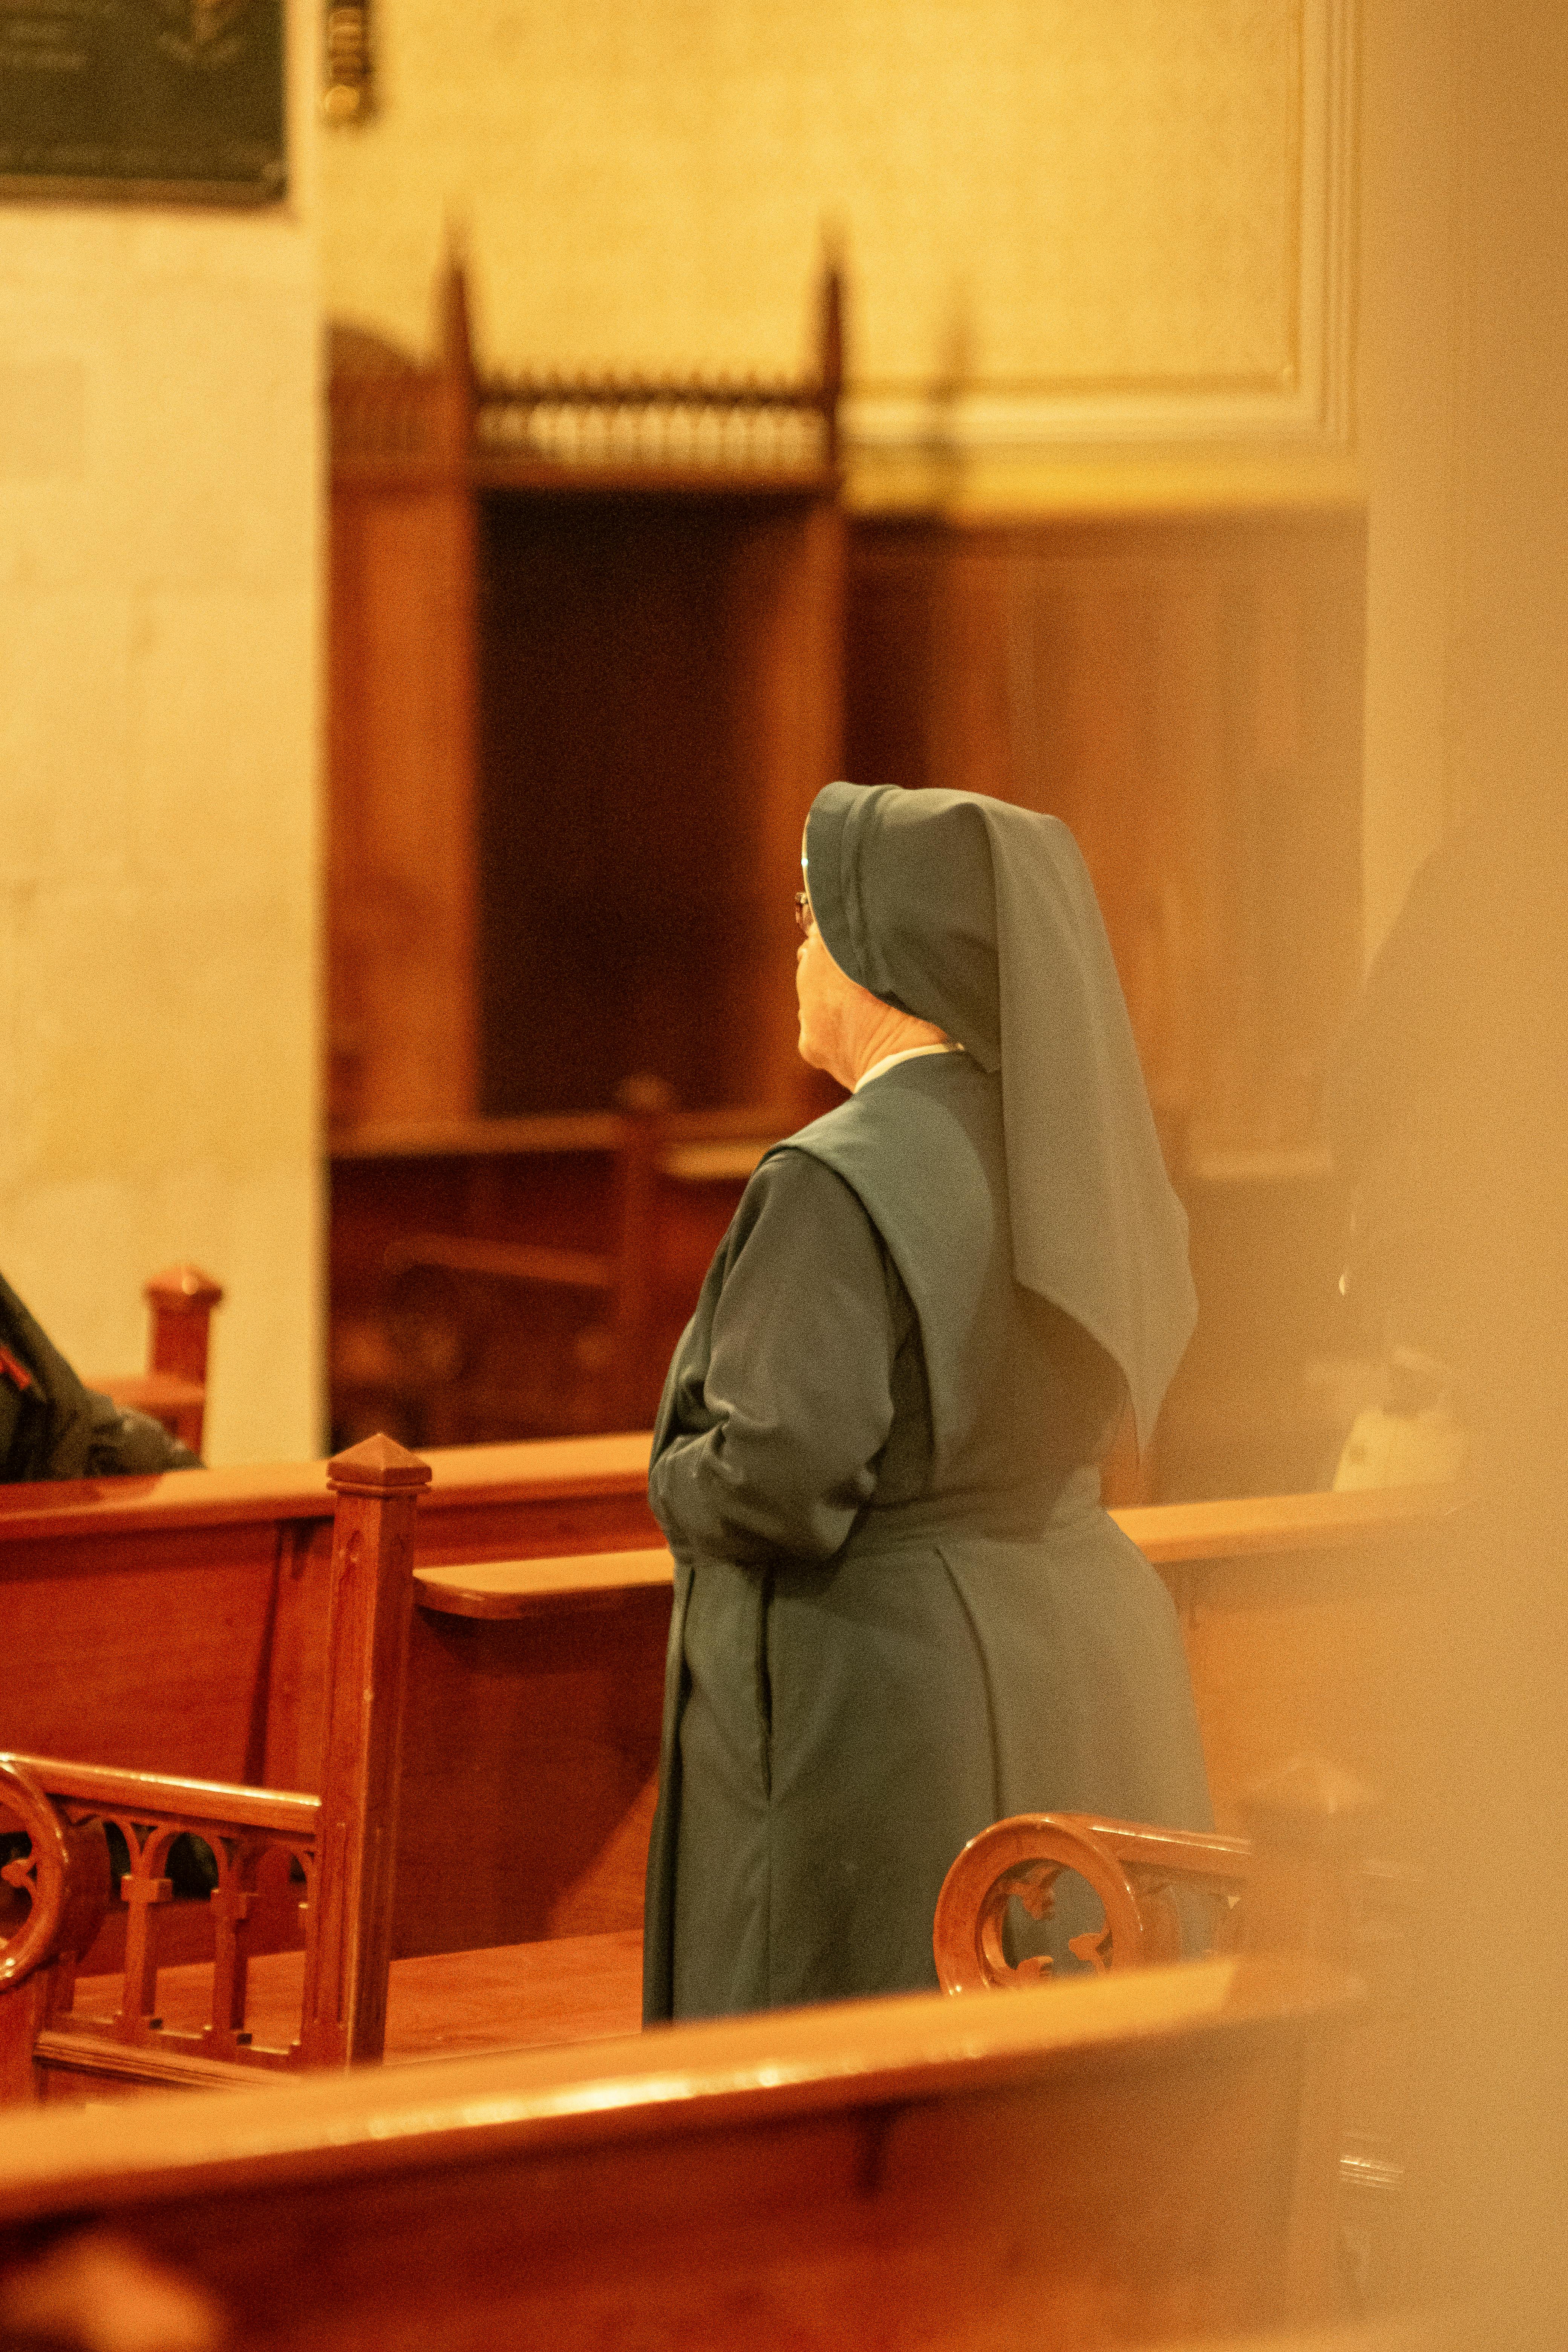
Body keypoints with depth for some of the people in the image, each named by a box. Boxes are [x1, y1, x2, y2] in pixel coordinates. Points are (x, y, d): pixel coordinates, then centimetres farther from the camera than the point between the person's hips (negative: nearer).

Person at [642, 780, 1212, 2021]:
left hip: (878, 1698, -8)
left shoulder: (840, 1184, -20)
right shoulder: (1074, 1149, 4)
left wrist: (685, 1486, -5)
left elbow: (779, 1479, -25)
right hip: (1083, 1650, 8)